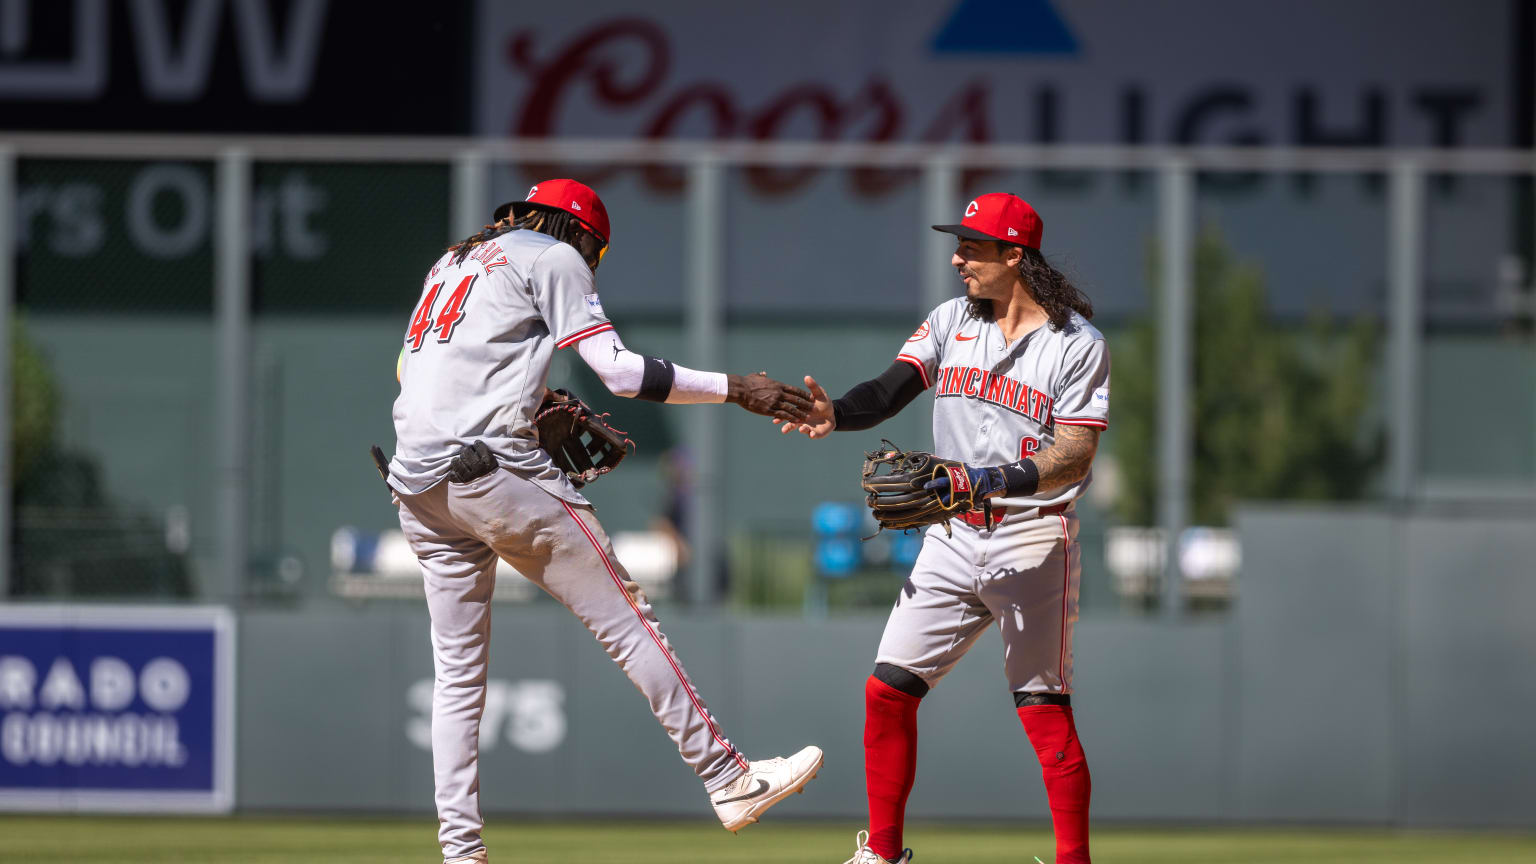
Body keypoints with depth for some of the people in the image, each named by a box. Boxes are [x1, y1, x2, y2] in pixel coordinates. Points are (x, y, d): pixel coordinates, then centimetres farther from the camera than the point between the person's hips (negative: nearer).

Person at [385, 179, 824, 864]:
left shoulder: (453, 263, 27)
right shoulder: (553, 257, 5)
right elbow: (619, 371, -5)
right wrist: (736, 389, -2)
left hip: (415, 488, 7)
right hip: (493, 467, -7)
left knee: (458, 674, 9)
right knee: (626, 621, -3)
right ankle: (728, 781, -4)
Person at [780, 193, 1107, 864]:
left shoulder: (1077, 344, -6)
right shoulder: (950, 322, 9)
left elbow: (1075, 455, -15)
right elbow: (892, 391, -4)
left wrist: (995, 480, -31)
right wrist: (835, 413, -25)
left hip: (1034, 540, -5)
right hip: (952, 539, 5)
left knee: (1044, 710, -8)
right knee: (887, 689, 1)